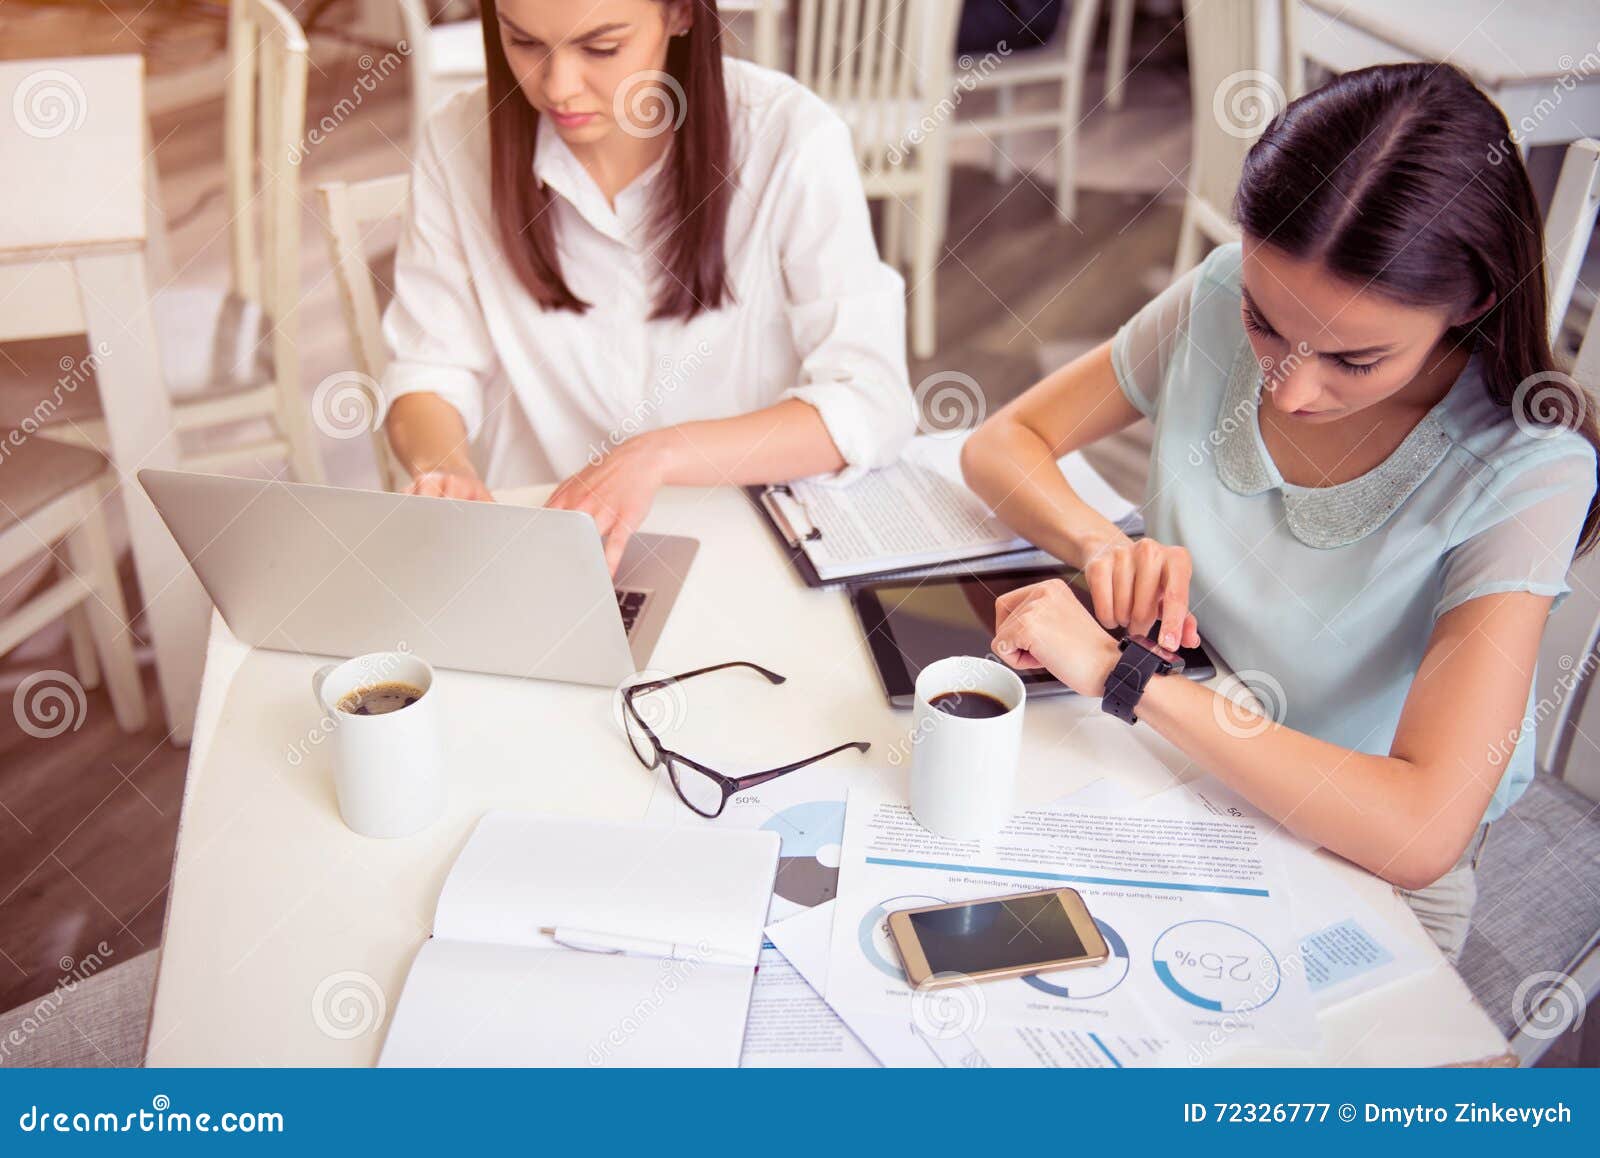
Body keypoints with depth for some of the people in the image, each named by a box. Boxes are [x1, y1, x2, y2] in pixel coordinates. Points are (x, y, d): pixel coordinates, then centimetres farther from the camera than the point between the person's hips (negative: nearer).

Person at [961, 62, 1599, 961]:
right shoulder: (1220, 300, -11)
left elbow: (1421, 829, -32)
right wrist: (1103, 545, -21)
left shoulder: (1523, 473, -24)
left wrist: (1120, 673, -33)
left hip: (1358, 878, -4)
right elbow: (1003, 443, 0)